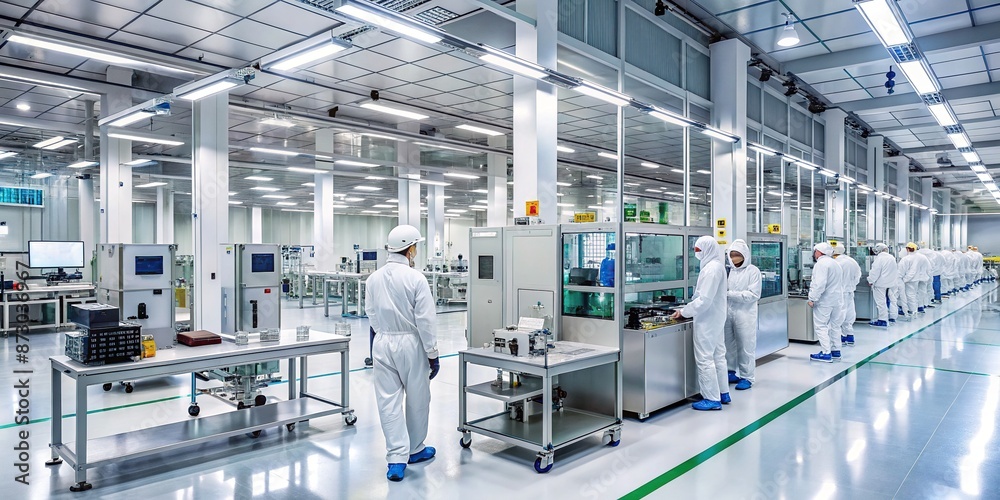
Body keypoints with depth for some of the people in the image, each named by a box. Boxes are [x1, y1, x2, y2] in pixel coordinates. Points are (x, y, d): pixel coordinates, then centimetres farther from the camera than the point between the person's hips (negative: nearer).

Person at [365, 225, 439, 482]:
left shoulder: (373, 279, 0)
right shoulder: (416, 278, -16)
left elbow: (371, 314, 4)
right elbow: (425, 320, -15)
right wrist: (432, 353, -6)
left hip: (382, 344, 4)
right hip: (410, 344, -4)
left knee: (388, 401, 7)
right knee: (417, 399, 14)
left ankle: (397, 458, 5)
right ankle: (415, 450, 30)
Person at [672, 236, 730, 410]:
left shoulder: (711, 268, -21)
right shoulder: (718, 265, 10)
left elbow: (704, 300, -25)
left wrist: (684, 312, -17)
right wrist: (687, 310, 12)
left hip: (707, 321, -10)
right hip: (716, 318, 10)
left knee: (705, 359, -3)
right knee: (718, 356, 16)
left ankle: (712, 399, 3)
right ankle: (723, 393, 26)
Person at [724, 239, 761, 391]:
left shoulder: (753, 271, -5)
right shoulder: (729, 270, 8)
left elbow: (754, 294, -12)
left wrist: (731, 294, -17)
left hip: (745, 314, -5)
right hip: (728, 313, 5)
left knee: (746, 346, 2)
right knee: (729, 344, 11)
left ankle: (747, 377, 12)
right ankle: (733, 372, 26)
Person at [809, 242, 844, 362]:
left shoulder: (821, 264, -16)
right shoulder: (835, 263, 17)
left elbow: (820, 284, -24)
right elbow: (841, 283, 21)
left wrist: (812, 299, -19)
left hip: (824, 301, -10)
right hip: (836, 299, 10)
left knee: (820, 327, -6)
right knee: (834, 325, 16)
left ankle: (826, 353, -7)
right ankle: (836, 351, 21)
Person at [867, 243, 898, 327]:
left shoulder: (879, 258, -17)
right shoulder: (892, 258, 10)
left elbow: (875, 271, -18)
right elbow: (895, 271, 18)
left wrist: (871, 281, -9)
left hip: (880, 283, -9)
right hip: (890, 283, 9)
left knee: (881, 302, -5)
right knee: (885, 301, 16)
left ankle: (883, 320, -4)